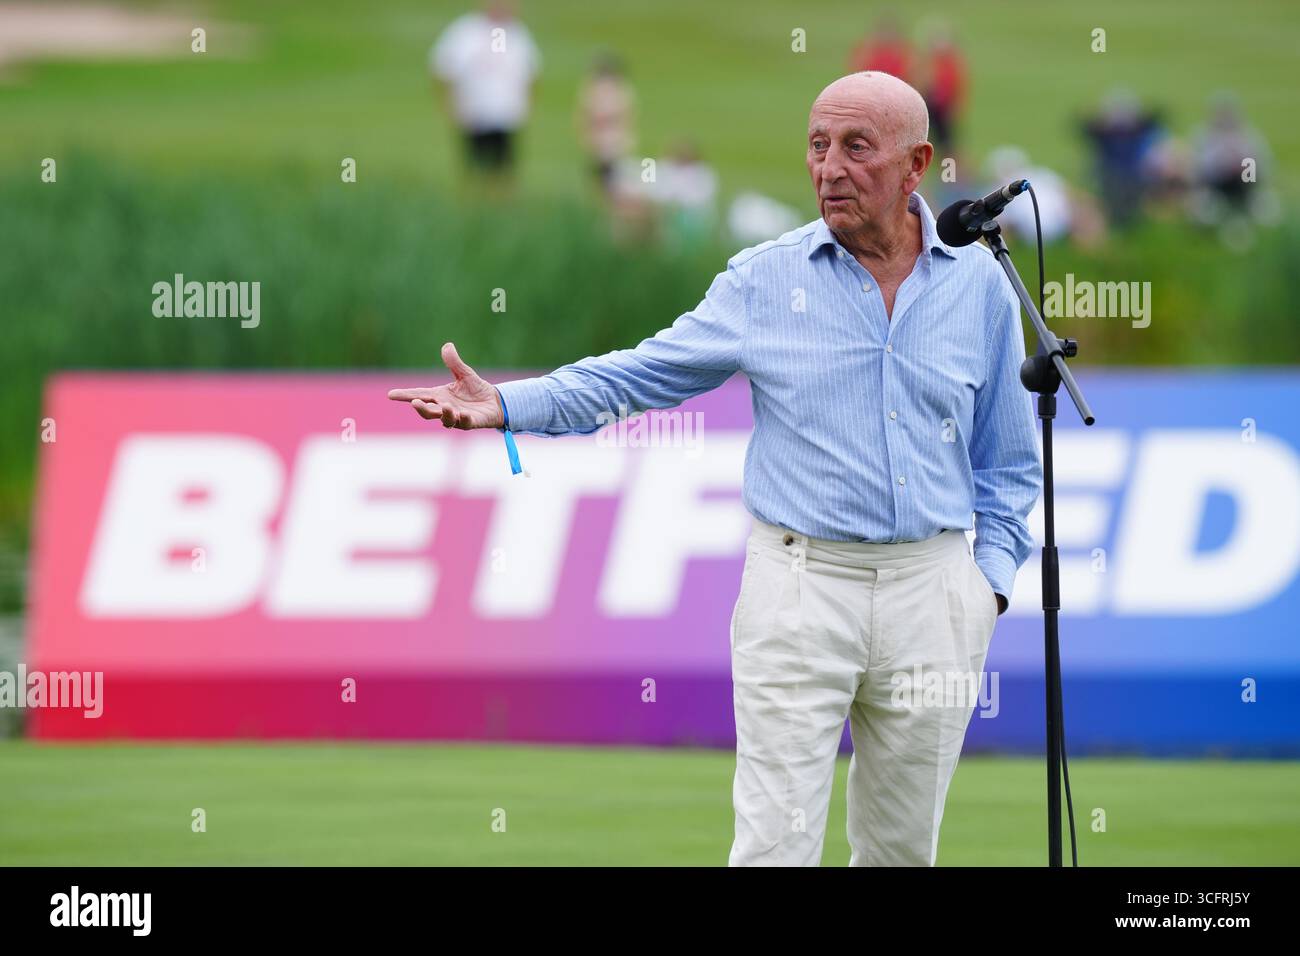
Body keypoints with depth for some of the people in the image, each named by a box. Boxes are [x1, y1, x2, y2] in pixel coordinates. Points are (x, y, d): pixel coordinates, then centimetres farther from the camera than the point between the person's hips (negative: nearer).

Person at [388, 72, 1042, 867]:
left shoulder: (980, 284, 6)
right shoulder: (766, 280, 2)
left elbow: (1009, 459, 12)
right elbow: (643, 376, 3)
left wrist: (992, 577, 2)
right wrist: (510, 406, -9)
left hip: (933, 588, 2)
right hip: (801, 588, -2)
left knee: (904, 846, 10)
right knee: (776, 845, -8)